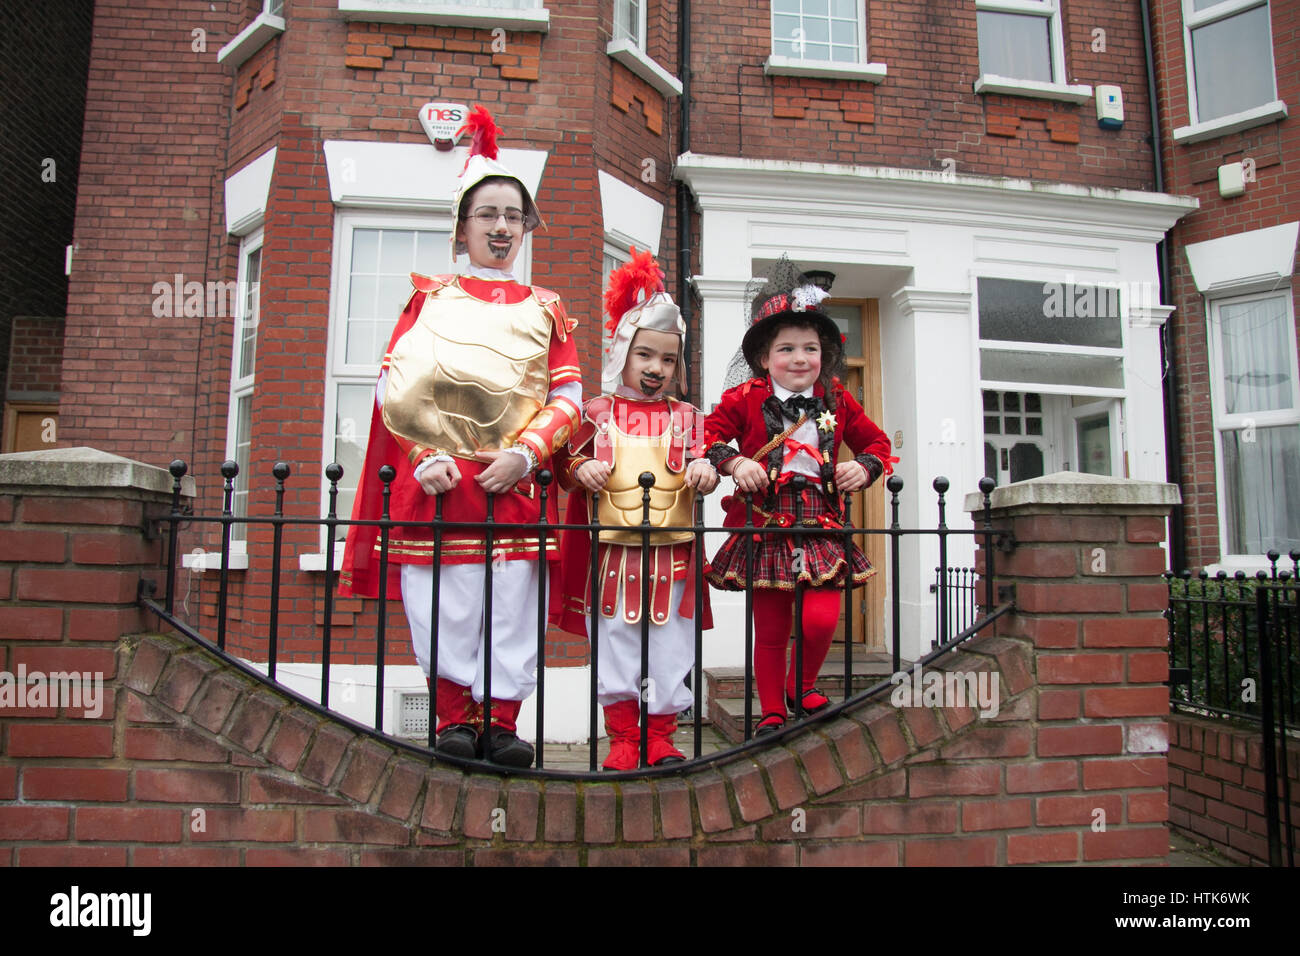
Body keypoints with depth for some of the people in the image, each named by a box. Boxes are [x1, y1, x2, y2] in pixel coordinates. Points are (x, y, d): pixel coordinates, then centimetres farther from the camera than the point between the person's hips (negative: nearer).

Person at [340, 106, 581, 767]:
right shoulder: (429, 297, 14)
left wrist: (524, 453, -10)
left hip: (515, 479, 1)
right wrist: (423, 457, -10)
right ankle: (453, 719, 14)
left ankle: (500, 723, 11)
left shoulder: (544, 308, 16)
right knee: (442, 602, 0)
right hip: (437, 476, 0)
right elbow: (392, 386, 5)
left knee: (512, 601, 0)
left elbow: (568, 396, 7)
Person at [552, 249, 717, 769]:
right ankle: (623, 736, 18)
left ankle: (659, 734, 20)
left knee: (669, 645, 6)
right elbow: (566, 456, 7)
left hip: (671, 550, 1)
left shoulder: (685, 416, 11)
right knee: (614, 641, 5)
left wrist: (704, 468, -18)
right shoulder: (599, 411, 6)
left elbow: (700, 456, 5)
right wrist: (580, 467, -15)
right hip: (612, 547, -1)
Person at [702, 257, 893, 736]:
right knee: (770, 629, 7)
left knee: (822, 620, -10)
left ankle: (801, 686, 22)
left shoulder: (836, 401, 9)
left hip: (820, 528, 2)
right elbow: (709, 433, 1)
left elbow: (874, 441, 19)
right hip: (766, 529, -2)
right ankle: (771, 712, 26)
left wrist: (864, 467, -1)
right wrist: (734, 462, -15)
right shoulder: (746, 399, 0)